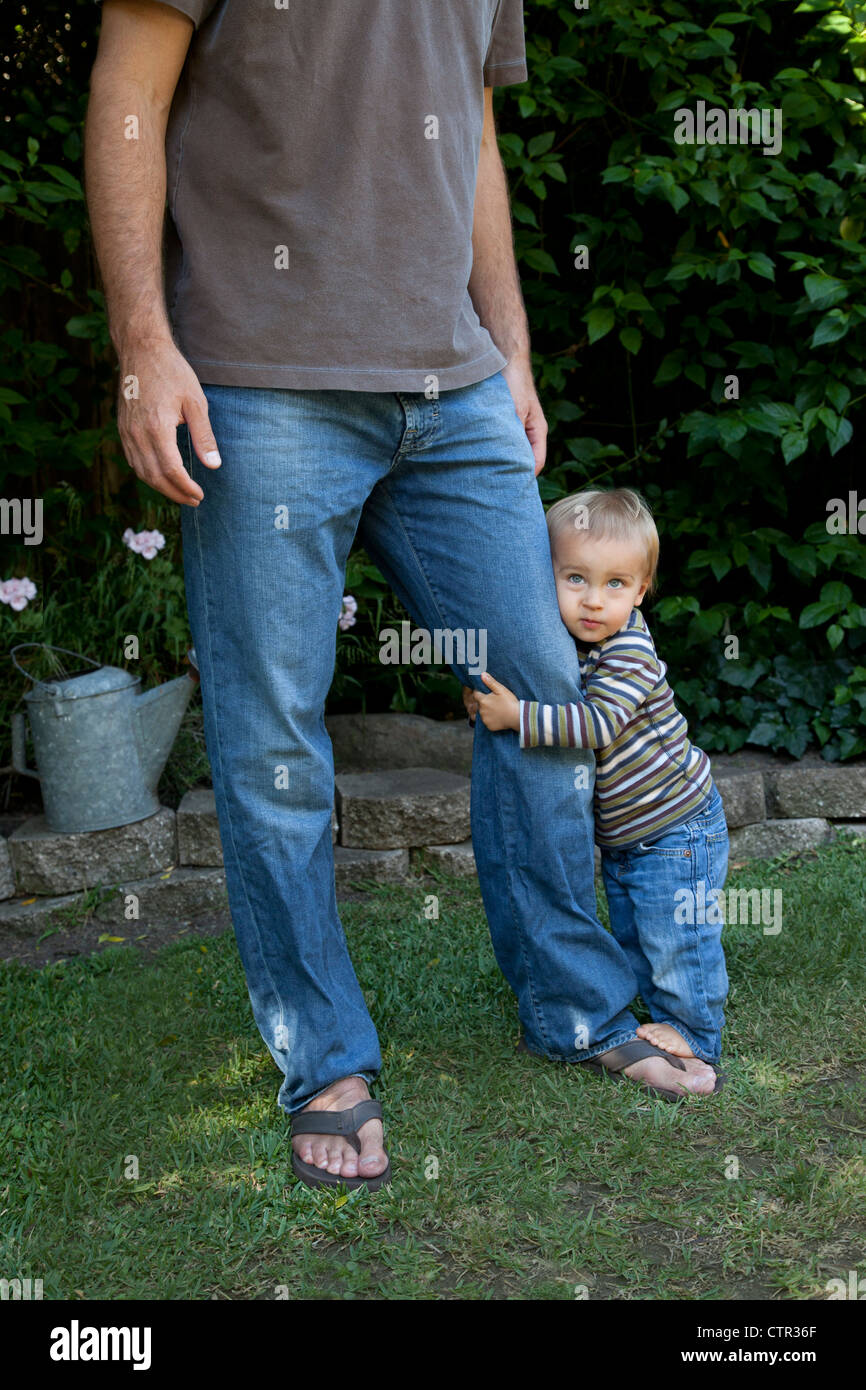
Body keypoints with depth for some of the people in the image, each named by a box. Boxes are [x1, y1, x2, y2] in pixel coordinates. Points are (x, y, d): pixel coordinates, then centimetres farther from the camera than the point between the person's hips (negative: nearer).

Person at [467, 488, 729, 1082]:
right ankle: (665, 1013, 37)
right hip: (622, 837, 9)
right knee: (635, 935, 20)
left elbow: (598, 723, -36)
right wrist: (488, 697, -3)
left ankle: (694, 1032, 19)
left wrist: (517, 715, -36)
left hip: (675, 827, -8)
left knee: (675, 937, 2)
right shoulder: (568, 643, -1)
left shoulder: (630, 654, -26)